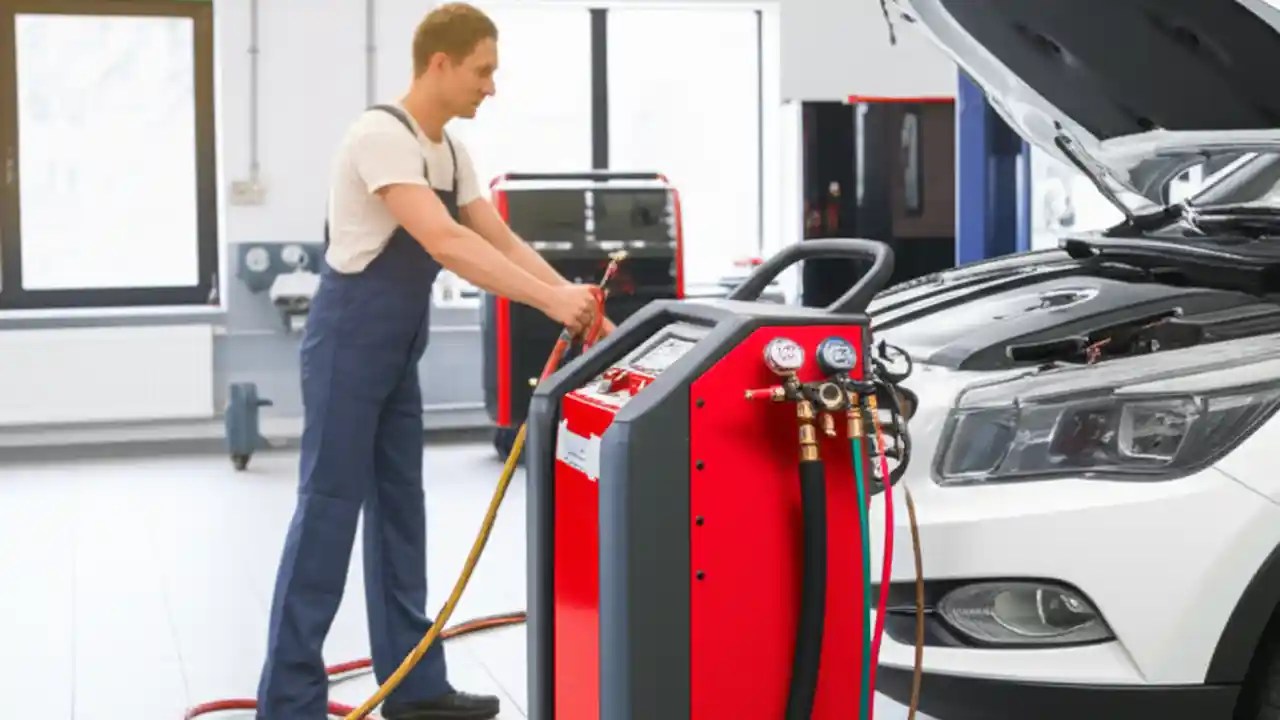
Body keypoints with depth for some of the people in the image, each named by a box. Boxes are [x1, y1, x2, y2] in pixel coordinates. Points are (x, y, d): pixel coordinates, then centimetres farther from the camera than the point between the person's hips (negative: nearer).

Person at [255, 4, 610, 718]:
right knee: (329, 512, -6)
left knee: (400, 512, 12)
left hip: (399, 352, 9)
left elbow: (502, 240, 12)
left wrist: (578, 304, 0)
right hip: (349, 345, -9)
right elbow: (443, 243, -29)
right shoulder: (383, 135, -19)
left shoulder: (452, 152, 10)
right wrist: (549, 299, -33)